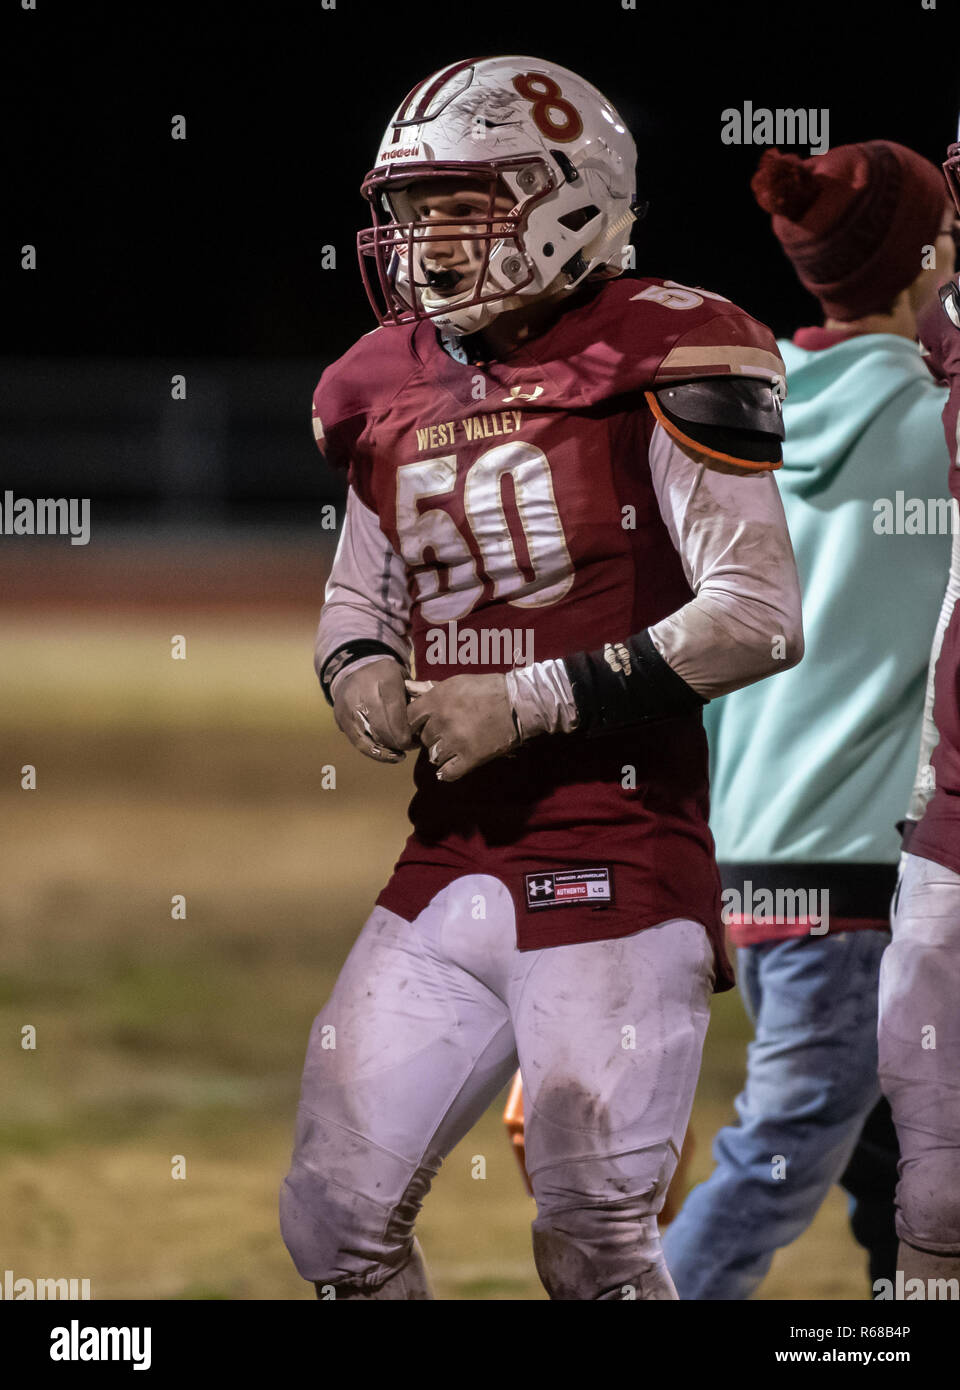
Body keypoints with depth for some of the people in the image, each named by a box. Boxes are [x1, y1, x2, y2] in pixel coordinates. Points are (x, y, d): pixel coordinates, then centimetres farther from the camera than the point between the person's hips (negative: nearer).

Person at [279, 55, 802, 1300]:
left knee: (596, 1245, -4)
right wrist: (360, 671, 1)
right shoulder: (392, 385, 11)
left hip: (617, 869, -7)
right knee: (337, 1220, 5)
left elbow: (758, 615, -16)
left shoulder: (657, 362, -10)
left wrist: (531, 701, -16)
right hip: (450, 865, 7)